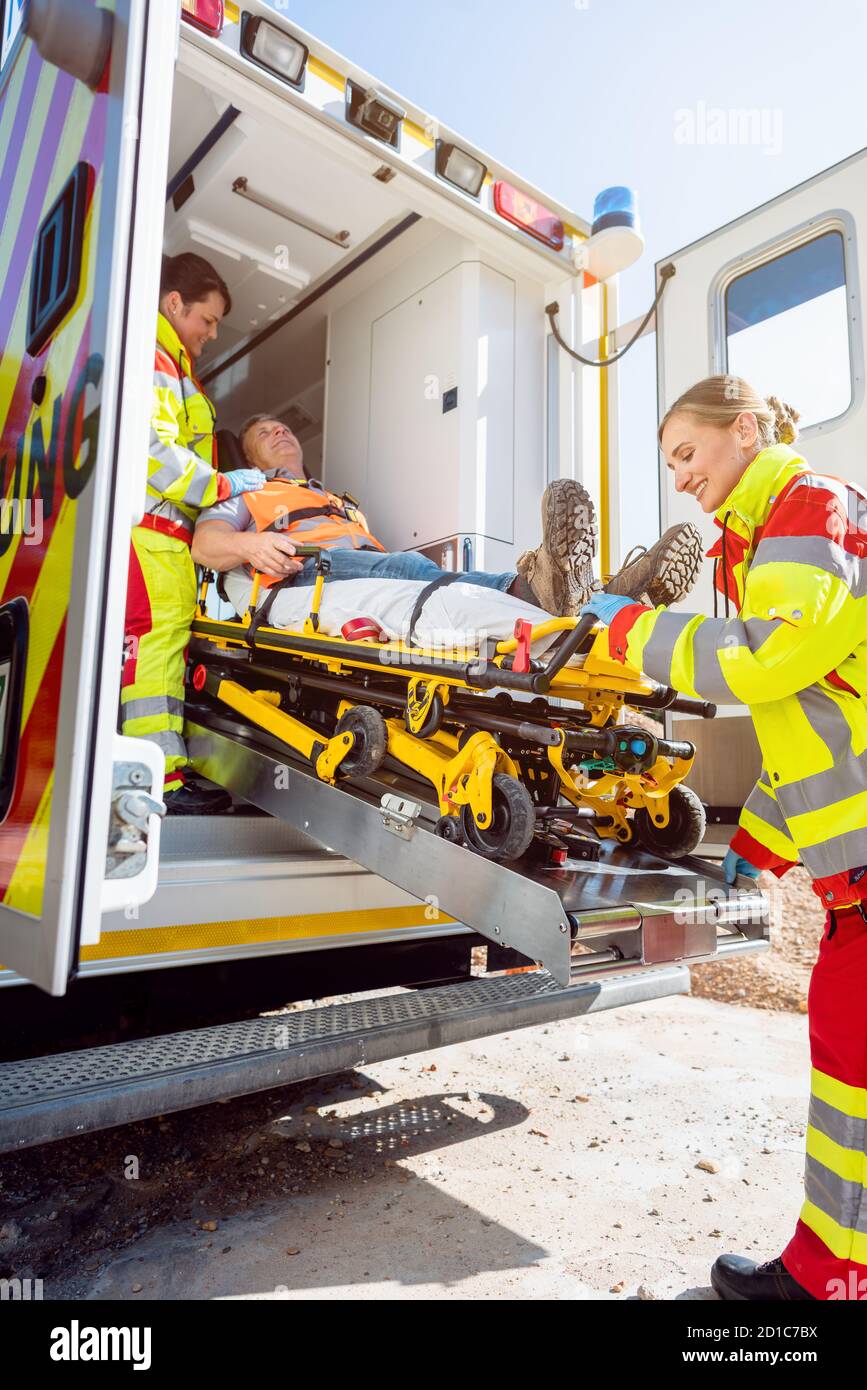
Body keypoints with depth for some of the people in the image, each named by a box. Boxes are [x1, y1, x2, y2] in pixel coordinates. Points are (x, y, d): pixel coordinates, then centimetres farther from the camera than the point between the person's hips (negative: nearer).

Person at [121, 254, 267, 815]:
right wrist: (223, 485, -10)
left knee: (165, 641, 5)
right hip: (152, 526, -10)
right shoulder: (153, 360, -2)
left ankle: (167, 771, 8)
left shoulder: (172, 367, 31)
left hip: (169, 529, 10)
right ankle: (163, 780, -15)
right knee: (158, 637, -14)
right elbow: (152, 450, -15)